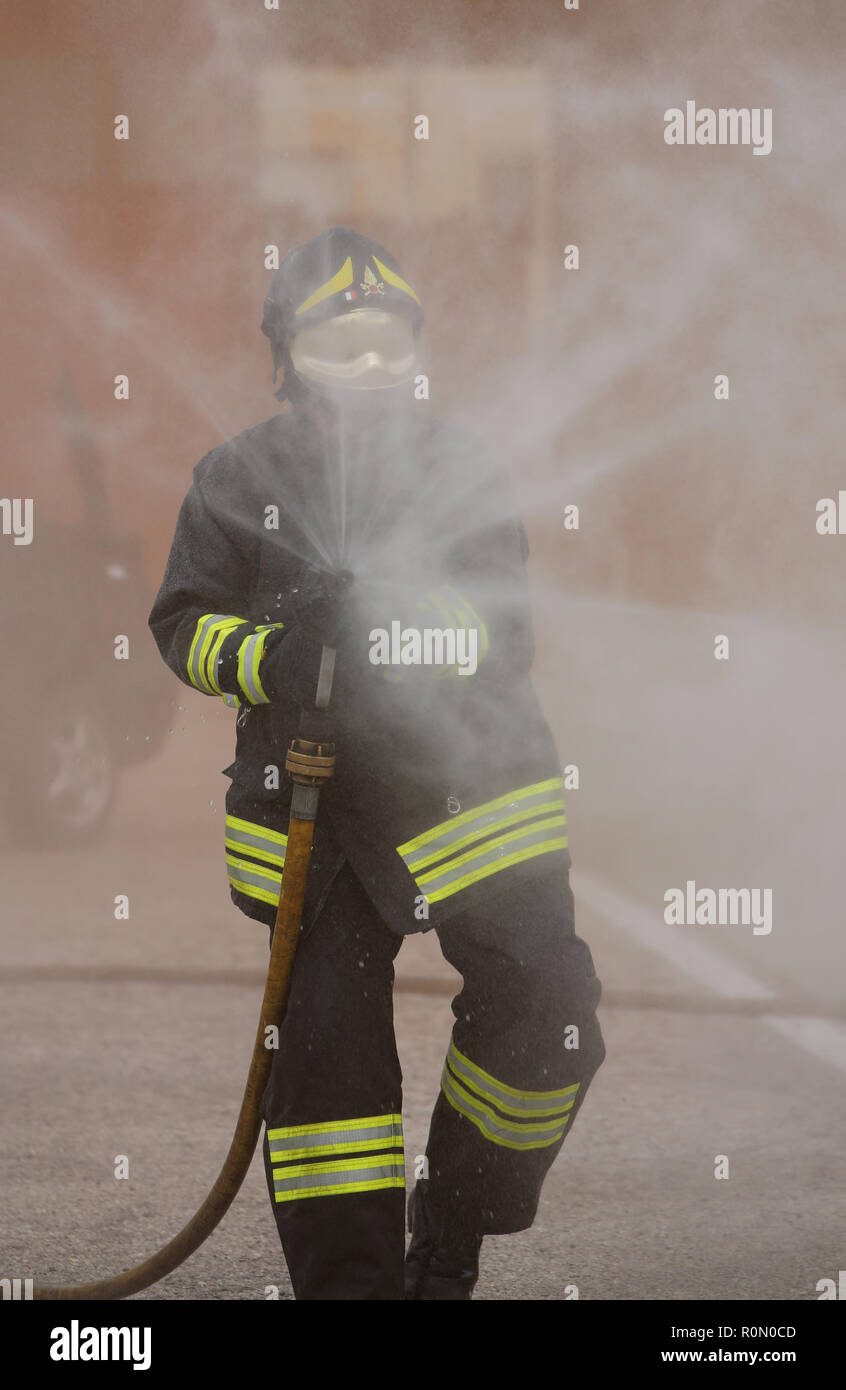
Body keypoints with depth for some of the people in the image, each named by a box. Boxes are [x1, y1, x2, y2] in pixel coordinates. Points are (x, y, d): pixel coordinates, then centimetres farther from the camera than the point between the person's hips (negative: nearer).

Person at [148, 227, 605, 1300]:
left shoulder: (462, 473, 2)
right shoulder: (239, 479, 3)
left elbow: (507, 634, -4)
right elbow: (184, 625, 4)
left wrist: (389, 631, -23)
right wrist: (267, 658, -17)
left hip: (464, 780, 0)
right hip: (311, 799, 0)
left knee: (544, 1009, -12)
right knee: (324, 1040, 2)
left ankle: (453, 1225, 10)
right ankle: (348, 1278, 13)